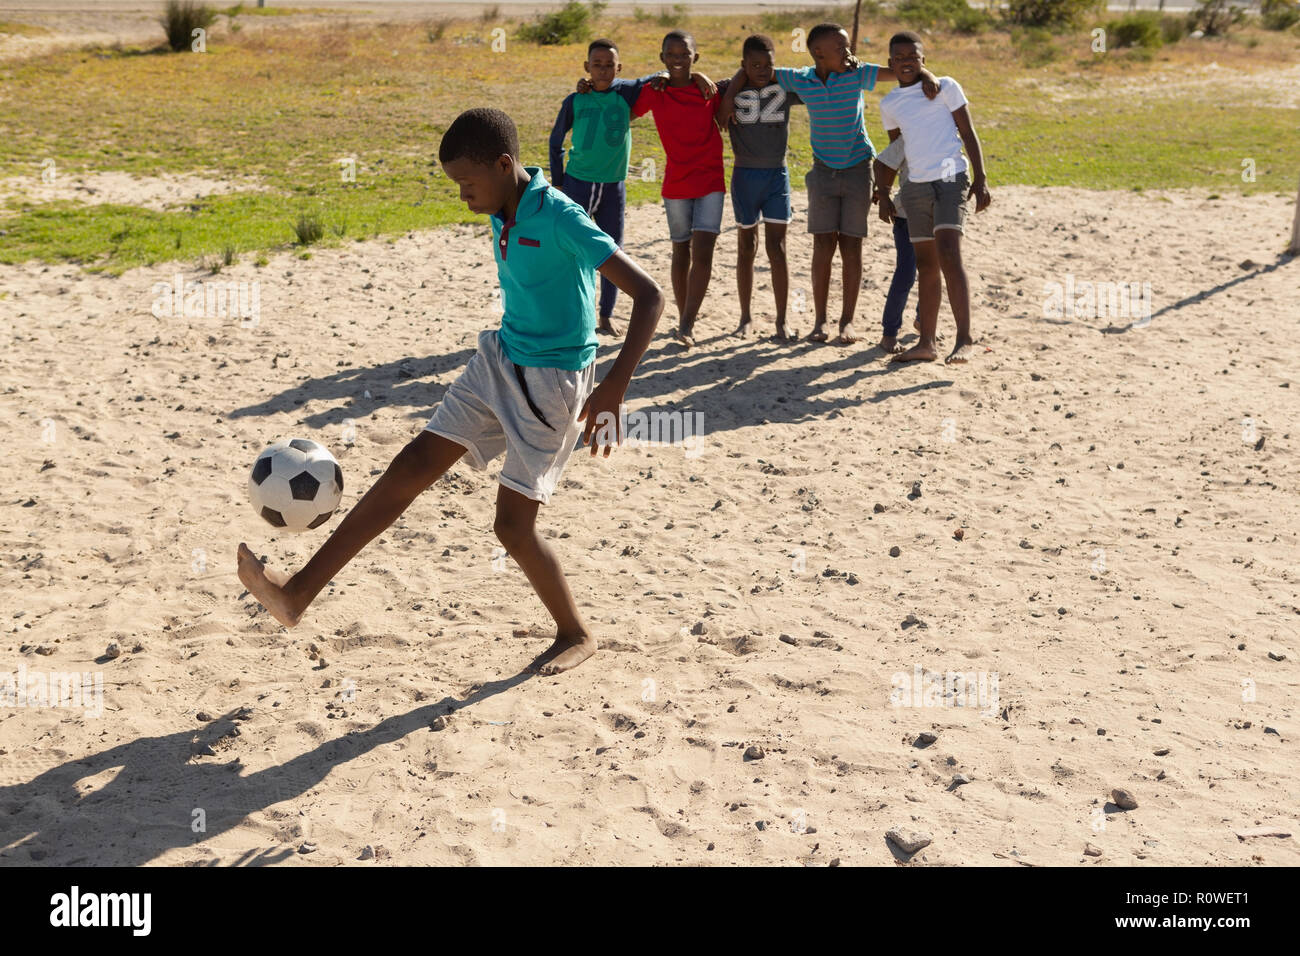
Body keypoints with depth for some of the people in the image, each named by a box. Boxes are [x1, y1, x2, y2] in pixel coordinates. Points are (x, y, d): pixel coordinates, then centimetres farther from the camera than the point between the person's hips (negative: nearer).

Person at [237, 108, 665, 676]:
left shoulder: (559, 218, -22)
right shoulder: (502, 215, 4)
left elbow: (649, 295, -27)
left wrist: (615, 386, -35)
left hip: (552, 382, -8)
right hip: (498, 359, 8)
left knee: (513, 524, -6)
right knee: (414, 465, 1)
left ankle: (576, 636, 19)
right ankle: (299, 592, 2)